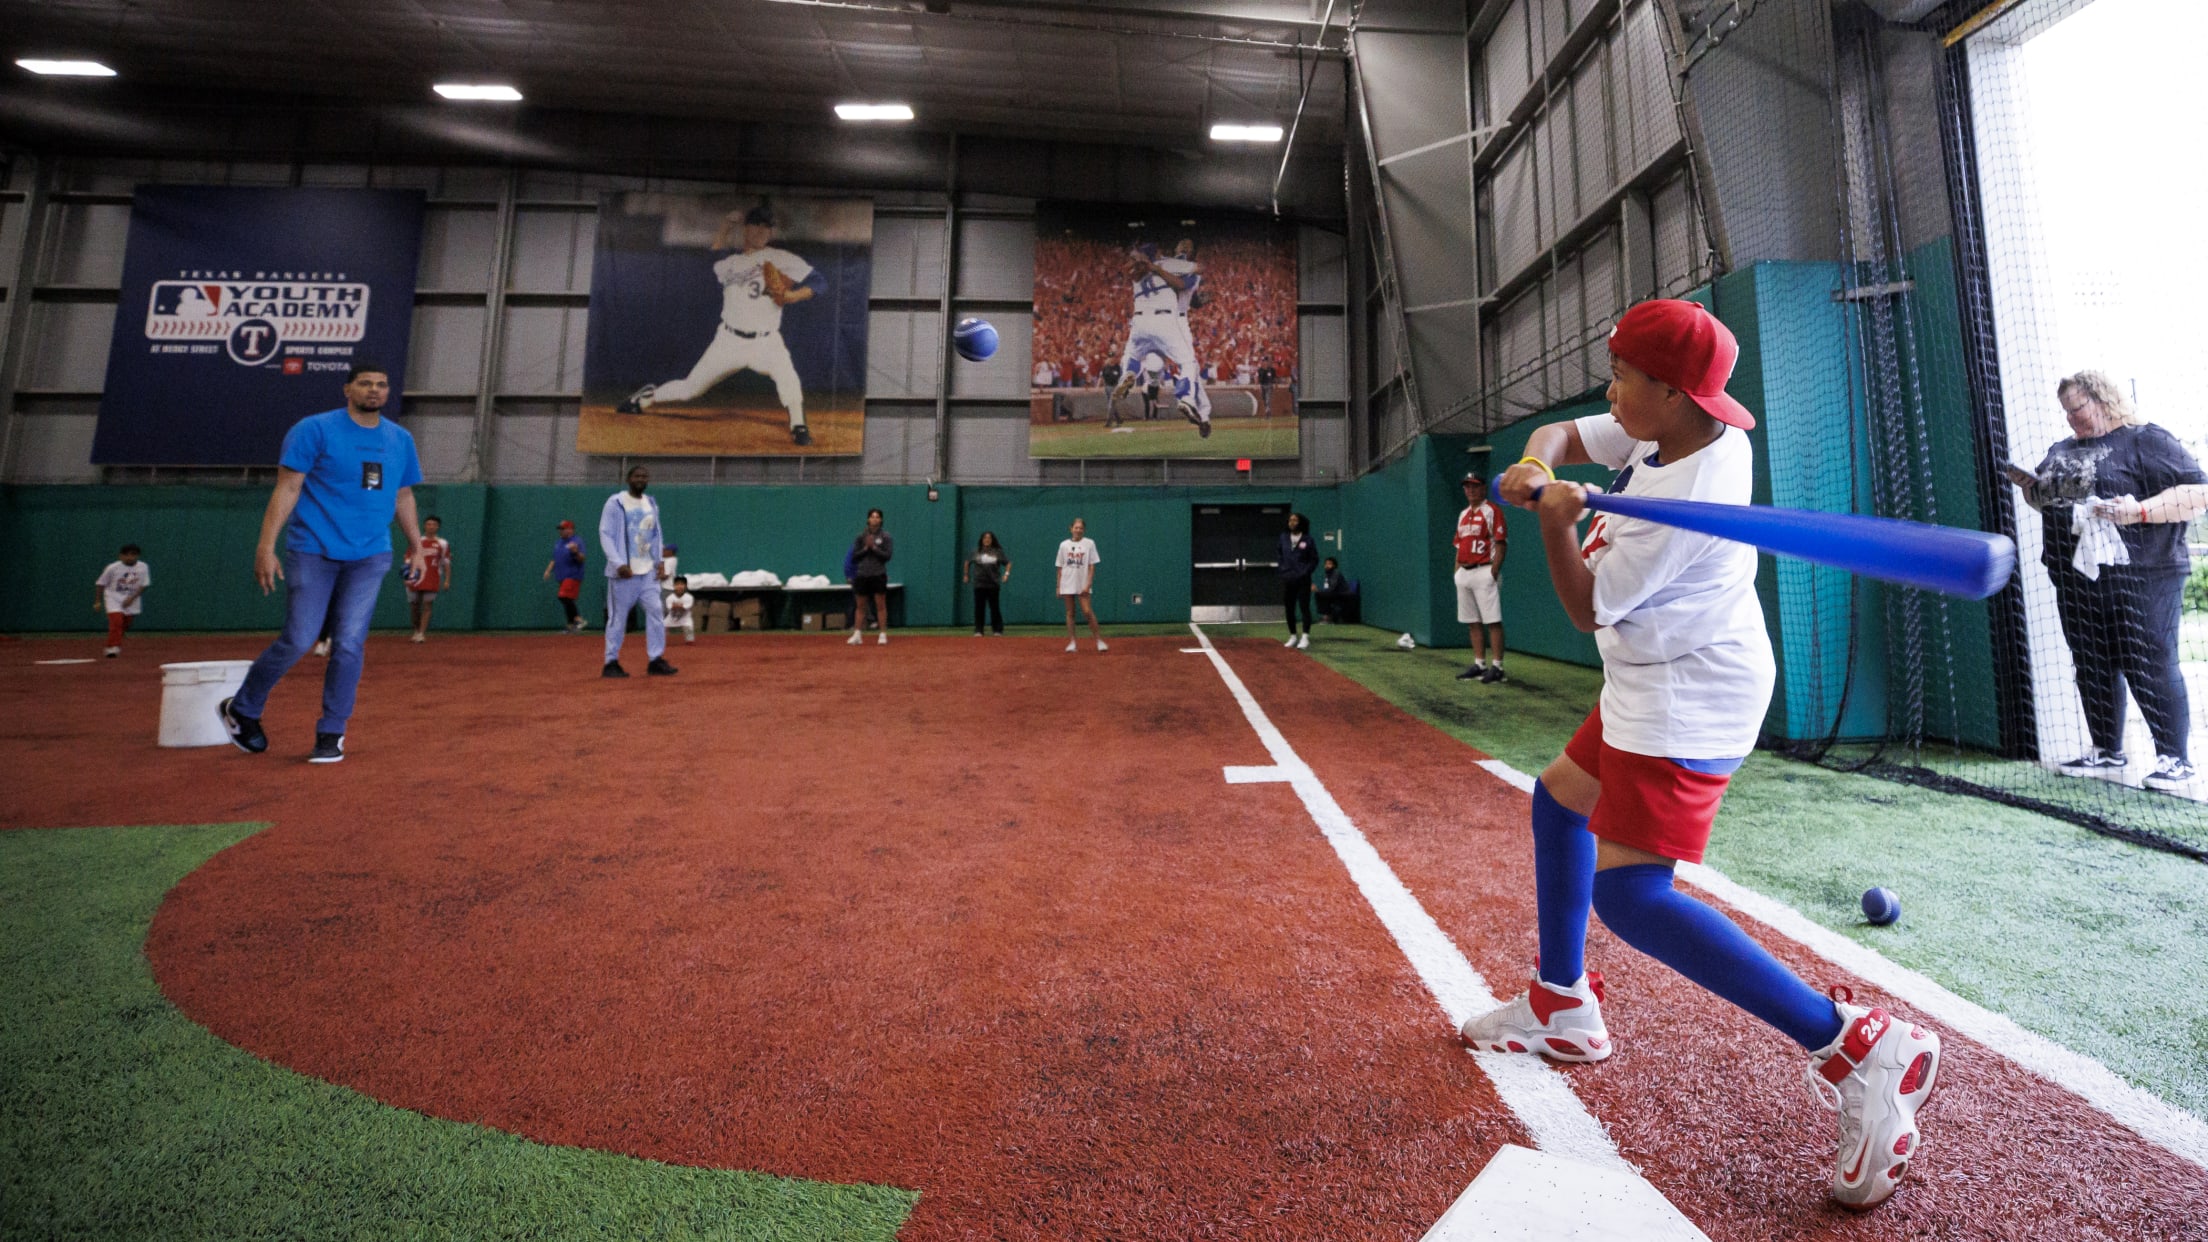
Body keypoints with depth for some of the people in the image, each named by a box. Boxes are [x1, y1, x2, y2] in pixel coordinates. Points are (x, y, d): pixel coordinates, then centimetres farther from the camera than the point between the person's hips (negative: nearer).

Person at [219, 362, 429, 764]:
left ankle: (331, 734, 8)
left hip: (369, 557, 3)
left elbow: (403, 496, 18)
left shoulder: (400, 439, 10)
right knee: (298, 641, -4)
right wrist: (266, 546, -15)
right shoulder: (314, 429, -3)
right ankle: (240, 709, 22)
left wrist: (416, 547, 15)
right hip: (312, 553, -3)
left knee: (349, 645, -2)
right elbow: (287, 488, -8)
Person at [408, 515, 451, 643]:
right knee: (414, 605, 7)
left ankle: (422, 633, -3)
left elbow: (446, 563, 5)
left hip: (433, 580, -2)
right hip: (416, 578, 2)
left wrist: (447, 580, -2)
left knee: (427, 606, -5)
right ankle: (416, 631, 23)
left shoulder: (442, 544, 5)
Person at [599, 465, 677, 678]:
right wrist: (619, 564, -19)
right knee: (618, 617, 0)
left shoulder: (652, 504, 13)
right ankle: (611, 663, 9)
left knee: (656, 612, 0)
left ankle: (656, 660, 5)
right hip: (623, 571, -5)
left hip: (648, 571, 6)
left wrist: (660, 561, 6)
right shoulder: (615, 502, -6)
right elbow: (605, 534, -10)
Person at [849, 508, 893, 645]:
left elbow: (888, 555, -8)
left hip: (879, 576, -2)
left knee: (881, 605, 0)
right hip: (862, 575, 3)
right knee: (860, 606, 6)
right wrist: (865, 548, -10)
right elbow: (854, 557, 3)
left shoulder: (885, 536, 0)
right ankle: (857, 634, 11)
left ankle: (883, 634, 5)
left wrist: (874, 547, -15)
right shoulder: (861, 536, 6)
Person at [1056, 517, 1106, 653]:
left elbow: (1092, 566, -2)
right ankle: (1072, 642, 10)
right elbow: (1060, 568, 9)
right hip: (1067, 585, 3)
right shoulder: (1064, 545, 7)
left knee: (1088, 611, -11)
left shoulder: (1089, 543, 1)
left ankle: (1099, 640, -2)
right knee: (1069, 613, 4)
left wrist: (1088, 584, -12)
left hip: (1083, 584, -2)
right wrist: (1058, 587, 6)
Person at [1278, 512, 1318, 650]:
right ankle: (1293, 636, 20)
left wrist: (1305, 572, -10)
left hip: (1302, 580, -4)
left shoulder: (1307, 540, -3)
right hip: (1287, 579, 4)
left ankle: (1305, 637, -1)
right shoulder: (1283, 537, 7)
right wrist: (1281, 570, 6)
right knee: (1288, 608, 8)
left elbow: (1314, 559, 0)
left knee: (1304, 607, -4)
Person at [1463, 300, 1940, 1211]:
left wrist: (1555, 518, -12)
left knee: (1628, 893, -16)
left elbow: (1586, 607, -18)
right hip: (1656, 684, 10)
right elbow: (1559, 437, 9)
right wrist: (1536, 463, -12)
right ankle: (1563, 1008, 31)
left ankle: (1855, 1046, -7)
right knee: (1559, 800, 19)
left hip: (1687, 700, -10)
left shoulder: (1680, 500, -27)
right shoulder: (1665, 431, 0)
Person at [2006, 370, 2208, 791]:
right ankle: (2107, 753, 21)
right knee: (2092, 668, 11)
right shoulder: (2061, 451, 16)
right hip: (2076, 579, 7)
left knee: (2149, 669, -4)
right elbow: (2050, 501, 27)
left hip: (2138, 577, -7)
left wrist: (2137, 511, -24)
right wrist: (2030, 486, 7)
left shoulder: (2145, 440, -4)